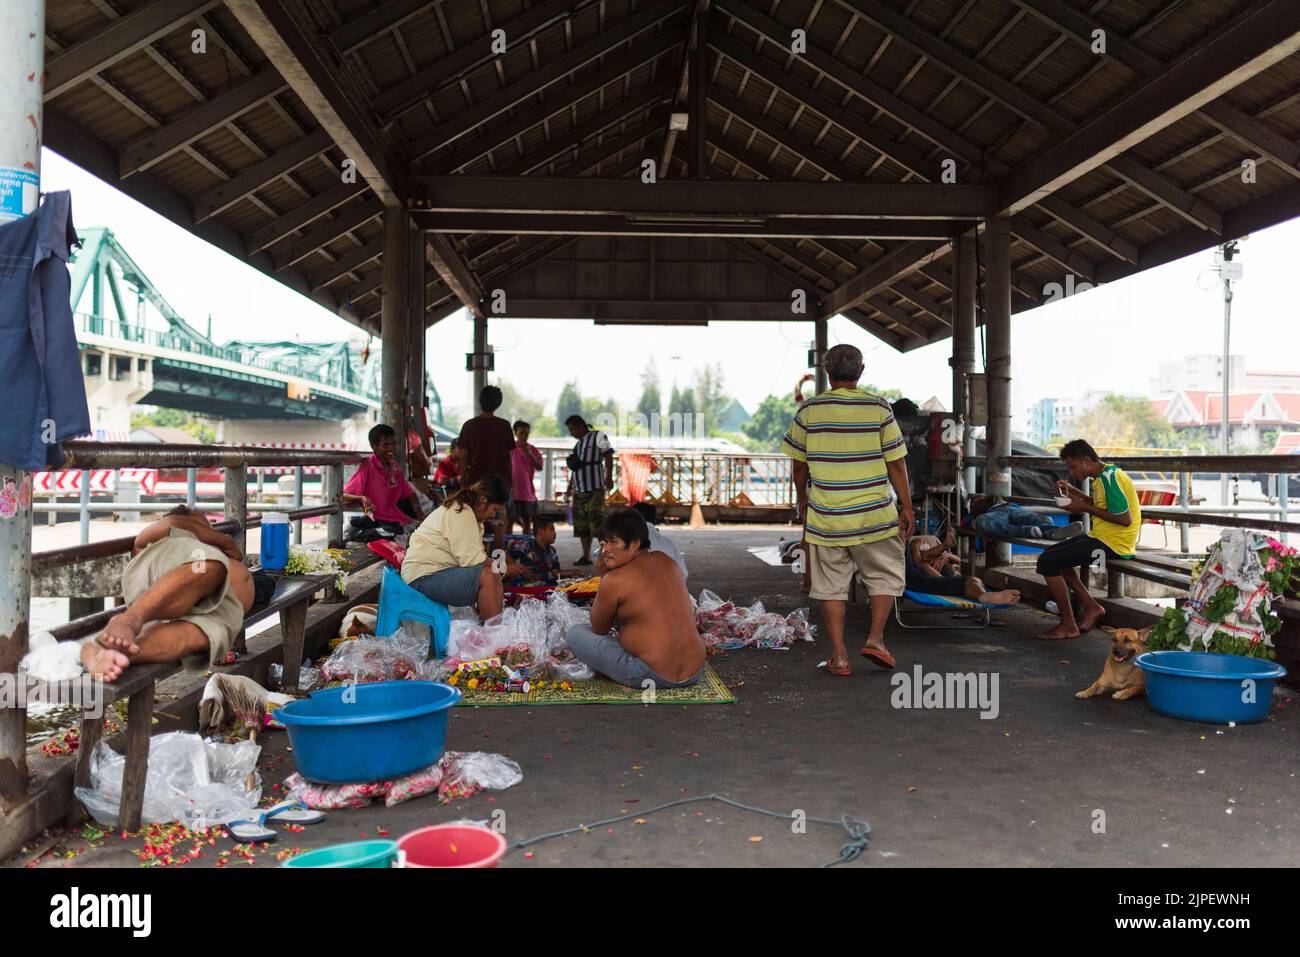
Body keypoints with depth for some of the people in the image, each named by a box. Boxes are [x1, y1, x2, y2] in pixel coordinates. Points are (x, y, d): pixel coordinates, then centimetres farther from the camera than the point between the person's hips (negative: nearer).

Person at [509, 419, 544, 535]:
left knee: (527, 520, 10)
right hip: (512, 490, -4)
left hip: (528, 491, 4)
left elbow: (539, 467, -1)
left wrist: (530, 455, -15)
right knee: (510, 520, -2)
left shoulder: (533, 450, 6)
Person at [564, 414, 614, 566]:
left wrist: (609, 477, -20)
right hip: (579, 489, 8)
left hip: (595, 488, -8)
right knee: (581, 523, 8)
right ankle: (586, 556, 15)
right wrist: (571, 483, 16)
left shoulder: (598, 436, -5)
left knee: (597, 521, -11)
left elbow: (608, 456, -11)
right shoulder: (578, 443, 16)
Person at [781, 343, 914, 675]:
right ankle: (875, 638, 6)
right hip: (875, 515, -1)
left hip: (825, 515, 1)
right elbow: (895, 462, -2)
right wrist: (907, 507, 5)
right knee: (885, 576, 18)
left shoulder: (809, 410, -1)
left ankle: (839, 656, 10)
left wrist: (802, 501, 21)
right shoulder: (878, 407, -3)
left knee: (831, 585, 10)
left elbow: (799, 463, 6)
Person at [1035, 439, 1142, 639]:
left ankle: (1068, 626, -7)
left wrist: (1086, 508, -15)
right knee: (1052, 554, 18)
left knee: (1047, 562, -16)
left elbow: (1125, 519, -23)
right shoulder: (1104, 475, 12)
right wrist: (1073, 493, 10)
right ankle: (1091, 607, 13)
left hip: (1113, 544, -11)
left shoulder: (1110, 478, -18)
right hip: (1102, 537, 11)